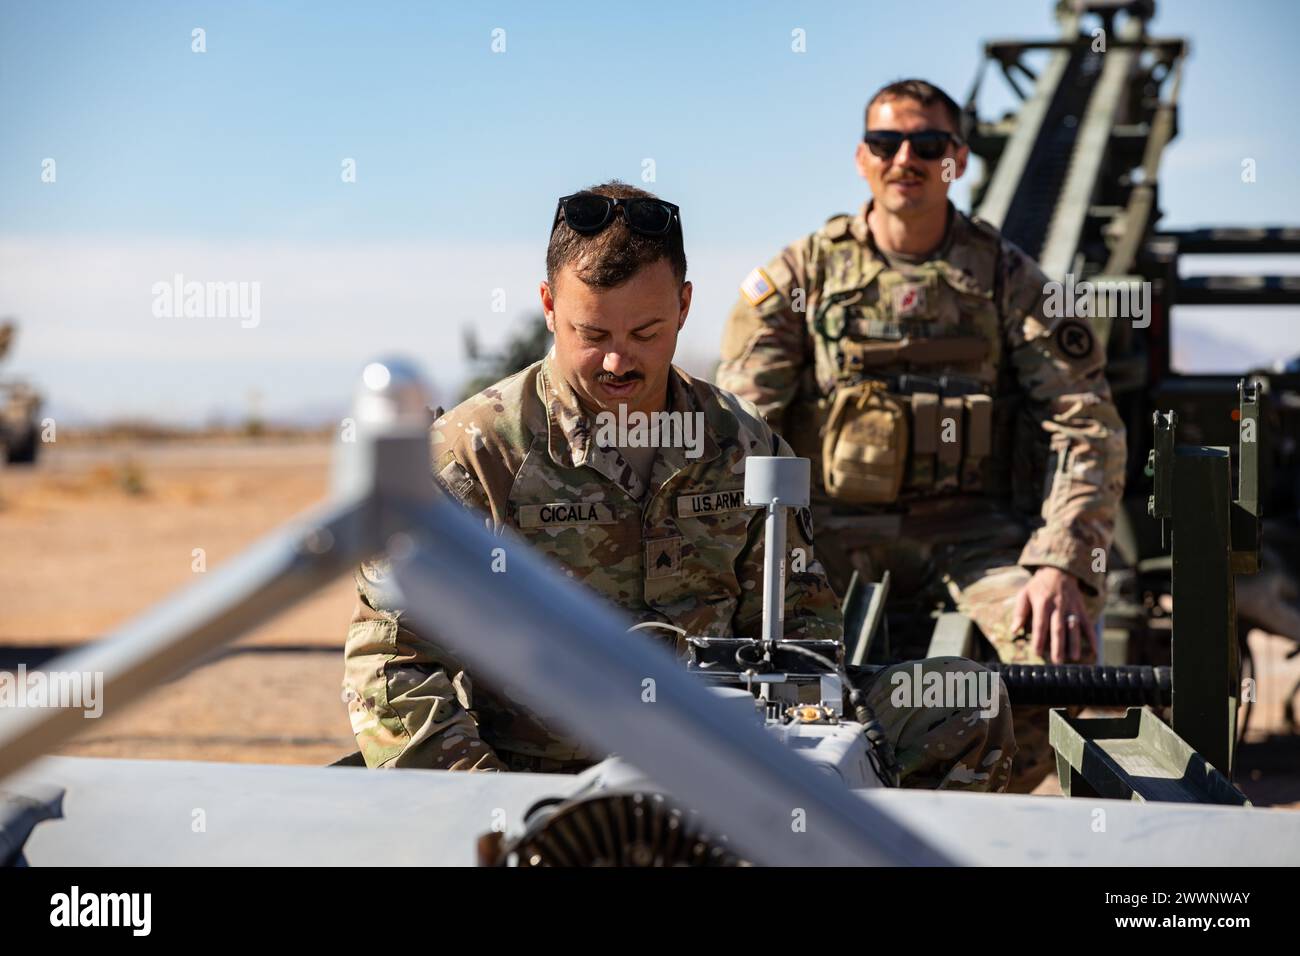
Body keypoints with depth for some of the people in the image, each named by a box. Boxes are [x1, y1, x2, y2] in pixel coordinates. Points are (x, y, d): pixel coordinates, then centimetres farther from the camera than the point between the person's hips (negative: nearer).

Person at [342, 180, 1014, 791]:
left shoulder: (741, 445, 9)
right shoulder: (472, 453, -4)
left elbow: (800, 616, 17)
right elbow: (388, 665, -6)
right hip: (542, 783, -3)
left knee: (968, 708, -9)